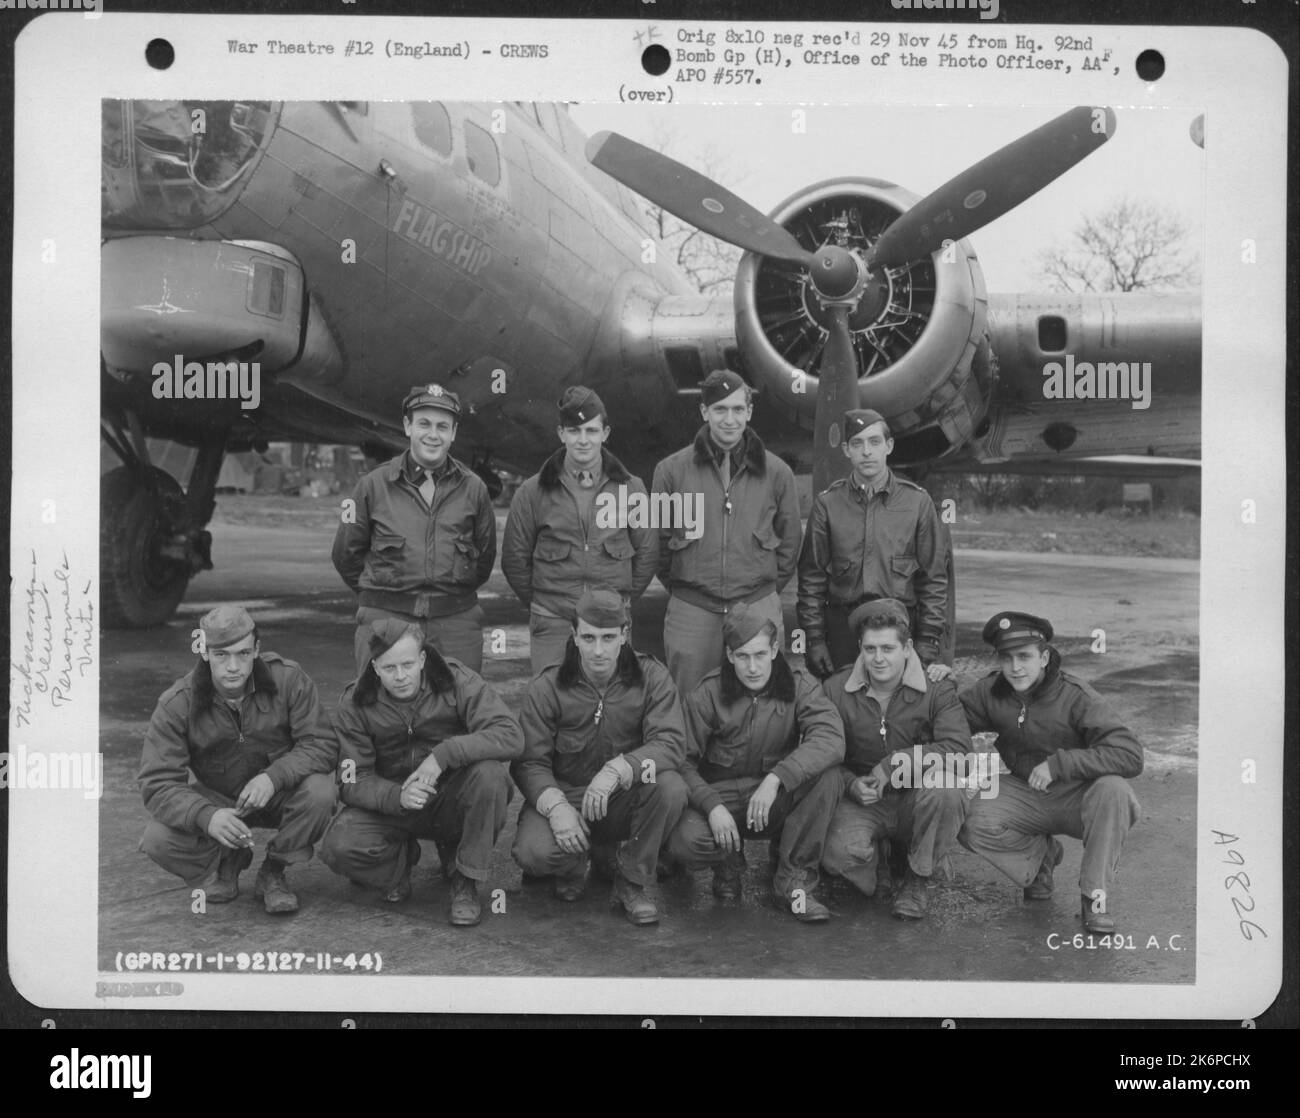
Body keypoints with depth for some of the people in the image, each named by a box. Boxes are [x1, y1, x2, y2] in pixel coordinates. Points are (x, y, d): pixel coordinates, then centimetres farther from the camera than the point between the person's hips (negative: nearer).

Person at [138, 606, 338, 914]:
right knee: (158, 840, -25)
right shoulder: (177, 704, -18)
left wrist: (274, 776, -38)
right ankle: (227, 862, 9)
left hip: (281, 794, 0)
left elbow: (321, 744, -19)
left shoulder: (288, 679, -19)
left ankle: (272, 872, -4)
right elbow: (158, 783, -22)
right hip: (217, 801, 0)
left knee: (319, 791, -32)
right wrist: (206, 816, -43)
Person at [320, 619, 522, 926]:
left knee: (489, 774, -33)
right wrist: (397, 796, -32)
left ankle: (465, 879, -11)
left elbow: (511, 736, -24)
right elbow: (353, 782, -11)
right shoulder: (354, 703, -9)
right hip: (390, 804, 1)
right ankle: (402, 859, 9)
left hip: (451, 801, -1)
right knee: (338, 848, -27)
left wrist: (444, 754, -35)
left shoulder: (457, 682, -14)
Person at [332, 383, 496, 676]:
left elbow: (485, 554, 17)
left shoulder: (473, 487, 7)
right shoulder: (374, 485, 4)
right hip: (385, 618, -1)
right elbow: (346, 553, 12)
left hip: (457, 622, 1)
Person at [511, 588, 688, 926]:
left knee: (670, 787, -31)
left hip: (624, 798, 1)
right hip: (564, 794, 0)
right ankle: (573, 866, 11)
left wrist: (617, 770, -37)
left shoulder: (650, 676, -7)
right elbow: (529, 761, -9)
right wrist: (556, 806, -29)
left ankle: (631, 882, -7)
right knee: (532, 851, -30)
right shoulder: (546, 687, -7)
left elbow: (671, 743, -20)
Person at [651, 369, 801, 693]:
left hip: (760, 606, 1)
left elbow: (789, 541, 12)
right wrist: (679, 585, 9)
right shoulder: (671, 470, 1)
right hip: (691, 611, 0)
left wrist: (767, 587, 10)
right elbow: (659, 539, 9)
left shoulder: (776, 472, 4)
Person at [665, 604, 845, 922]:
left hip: (778, 800, 1)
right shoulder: (707, 695, -8)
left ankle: (793, 881, -13)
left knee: (827, 776, -29)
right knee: (685, 842, -32)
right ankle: (729, 862, 7)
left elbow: (831, 738, -25)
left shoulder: (799, 686, -8)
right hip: (720, 794, -1)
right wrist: (713, 805, -28)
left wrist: (775, 779, -37)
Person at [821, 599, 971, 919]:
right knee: (837, 853, -32)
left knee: (945, 785, -35)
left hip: (916, 801, 0)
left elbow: (958, 747, -24)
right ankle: (872, 871, 10)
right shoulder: (836, 691, -5)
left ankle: (918, 878, -8)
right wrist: (851, 784, -22)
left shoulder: (936, 689, -10)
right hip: (861, 800, 0)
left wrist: (894, 764, -29)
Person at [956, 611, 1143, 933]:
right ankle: (1041, 854, 9)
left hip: (1078, 798, -3)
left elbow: (1130, 755, -28)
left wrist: (1058, 764, -33)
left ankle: (1095, 895, -16)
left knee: (1112, 788, -35)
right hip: (1026, 796, 3)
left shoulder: (1075, 696, -21)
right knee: (973, 826, -23)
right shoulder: (989, 692, -7)